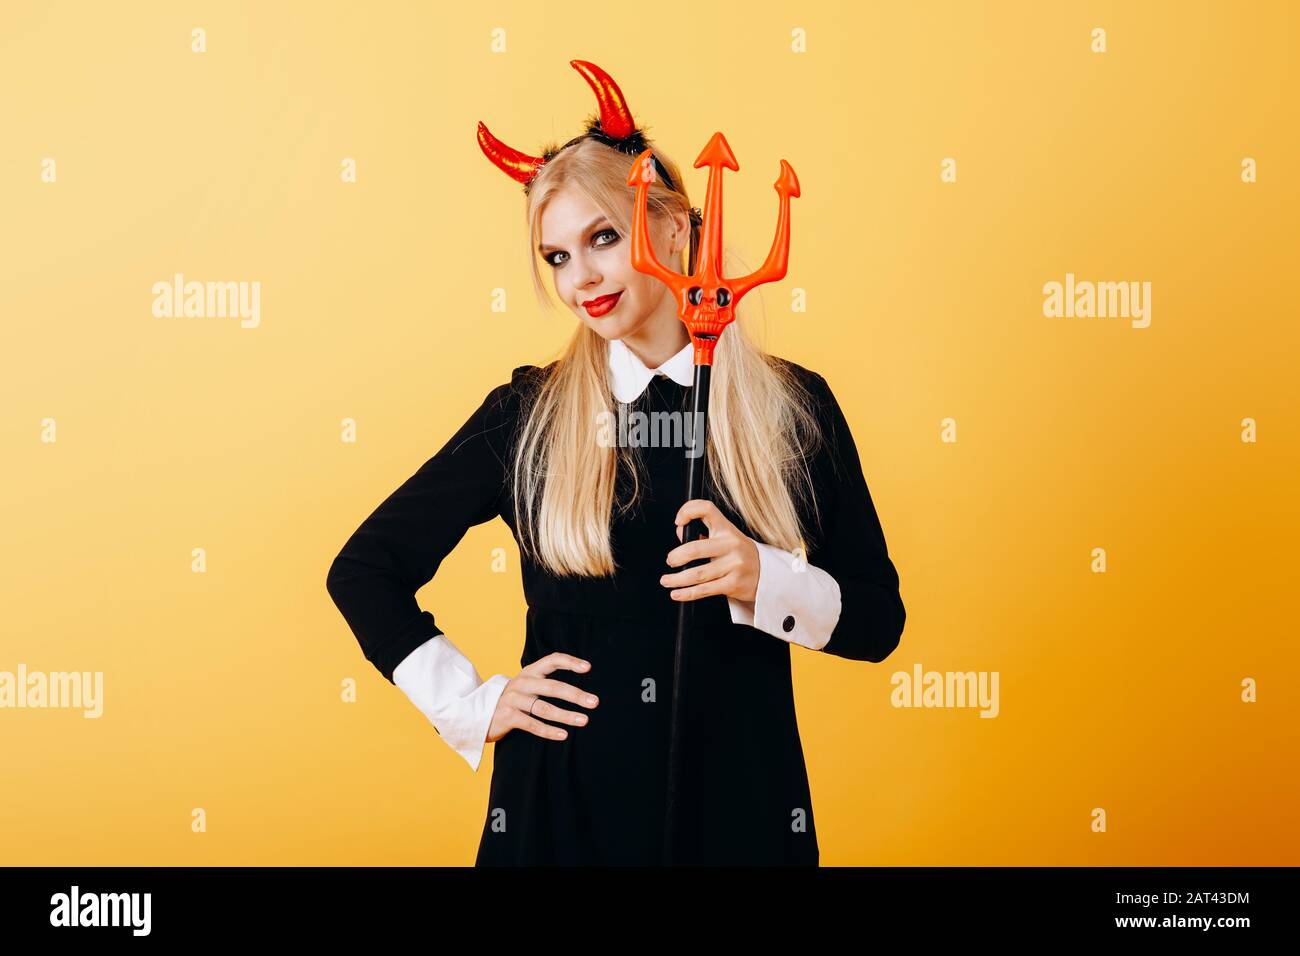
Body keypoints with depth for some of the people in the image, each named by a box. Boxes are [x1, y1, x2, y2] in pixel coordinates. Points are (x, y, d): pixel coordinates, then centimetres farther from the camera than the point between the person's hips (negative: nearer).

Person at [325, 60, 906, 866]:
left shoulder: (794, 406, -2)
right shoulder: (526, 415, -3)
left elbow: (878, 619, 1)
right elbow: (364, 570, 4)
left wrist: (762, 581, -17)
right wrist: (470, 704, -2)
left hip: (743, 796, 1)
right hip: (564, 797, 0)